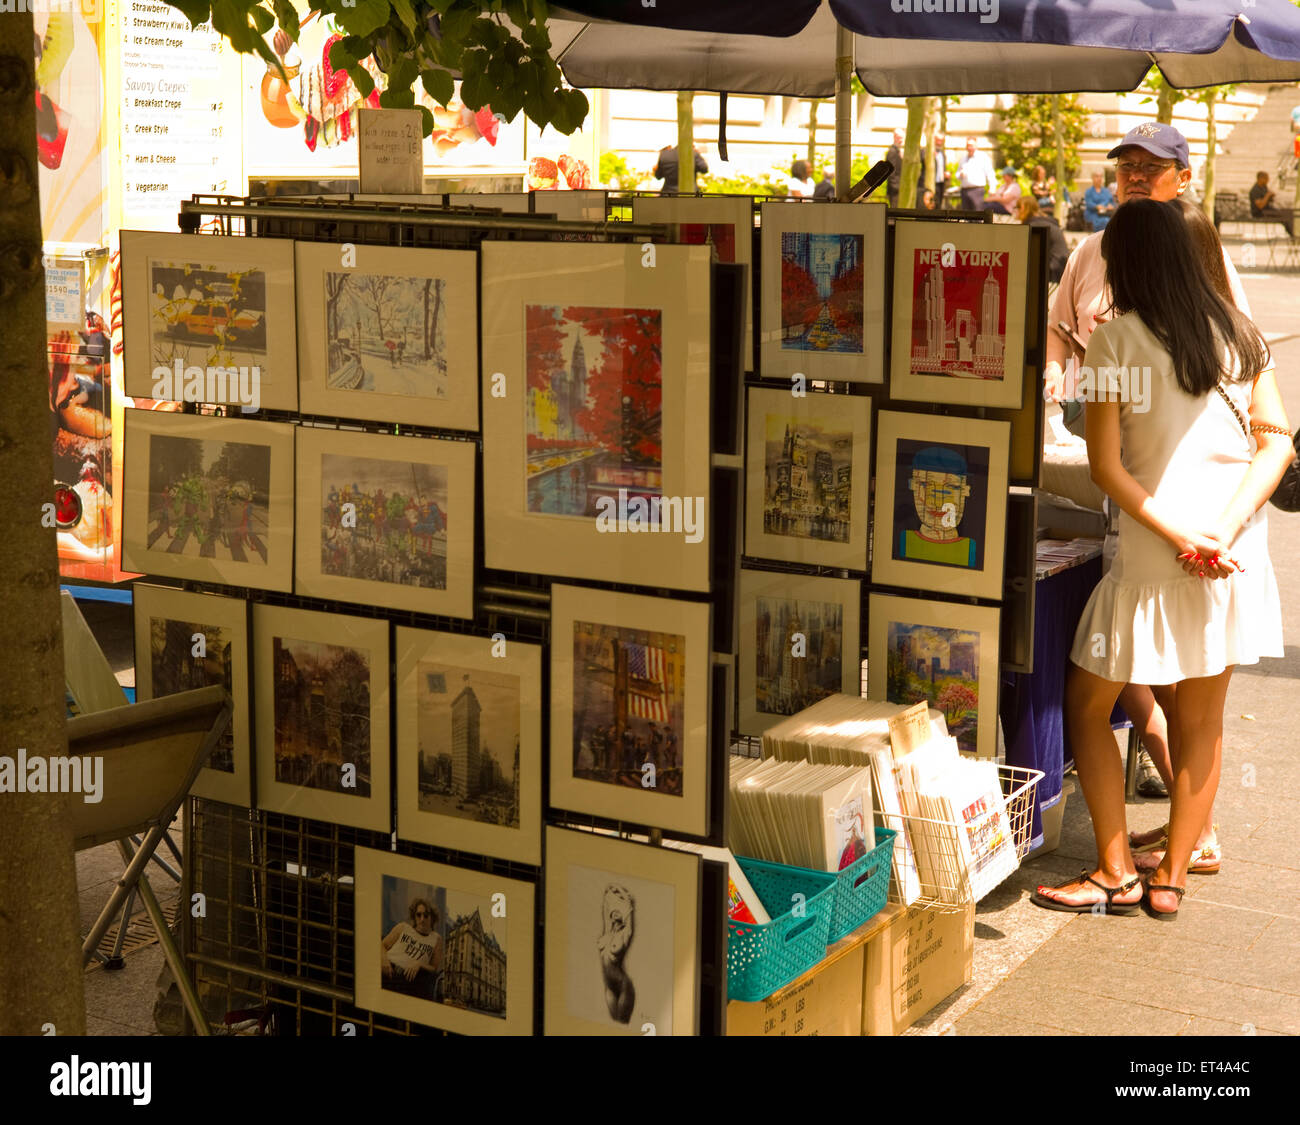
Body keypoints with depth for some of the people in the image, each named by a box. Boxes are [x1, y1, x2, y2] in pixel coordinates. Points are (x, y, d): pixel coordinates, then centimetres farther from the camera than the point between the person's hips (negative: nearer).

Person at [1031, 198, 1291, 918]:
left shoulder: (1115, 340, -7)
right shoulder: (1239, 333, 7)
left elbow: (1106, 464, -13)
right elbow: (1276, 440, 1)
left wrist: (1179, 538, -15)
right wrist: (1223, 533, -8)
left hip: (1156, 555, -5)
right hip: (1238, 554, 5)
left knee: (1087, 703, 11)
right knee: (1202, 718, 14)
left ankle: (1116, 874, 12)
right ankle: (1171, 876, 21)